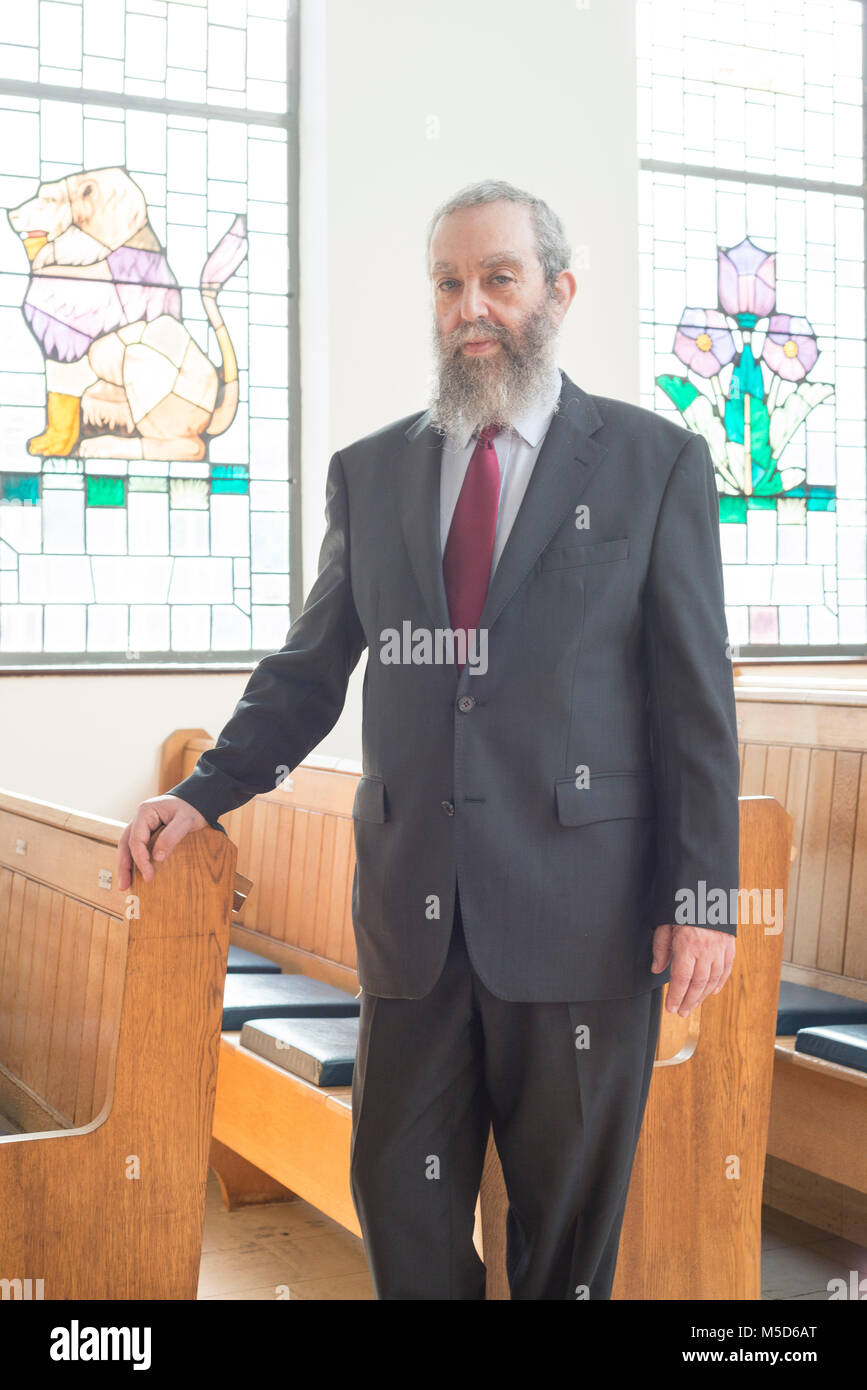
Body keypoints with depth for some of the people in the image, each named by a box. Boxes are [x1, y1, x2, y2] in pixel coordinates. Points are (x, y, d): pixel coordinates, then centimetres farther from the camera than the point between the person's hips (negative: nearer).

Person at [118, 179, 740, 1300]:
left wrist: (702, 894, -7)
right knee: (401, 1203, 9)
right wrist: (205, 794, -2)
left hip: (579, 909, -3)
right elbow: (309, 670, 12)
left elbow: (695, 695, -2)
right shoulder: (368, 473, 11)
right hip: (413, 905, 3)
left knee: (567, 1217, 10)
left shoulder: (655, 462, 1)